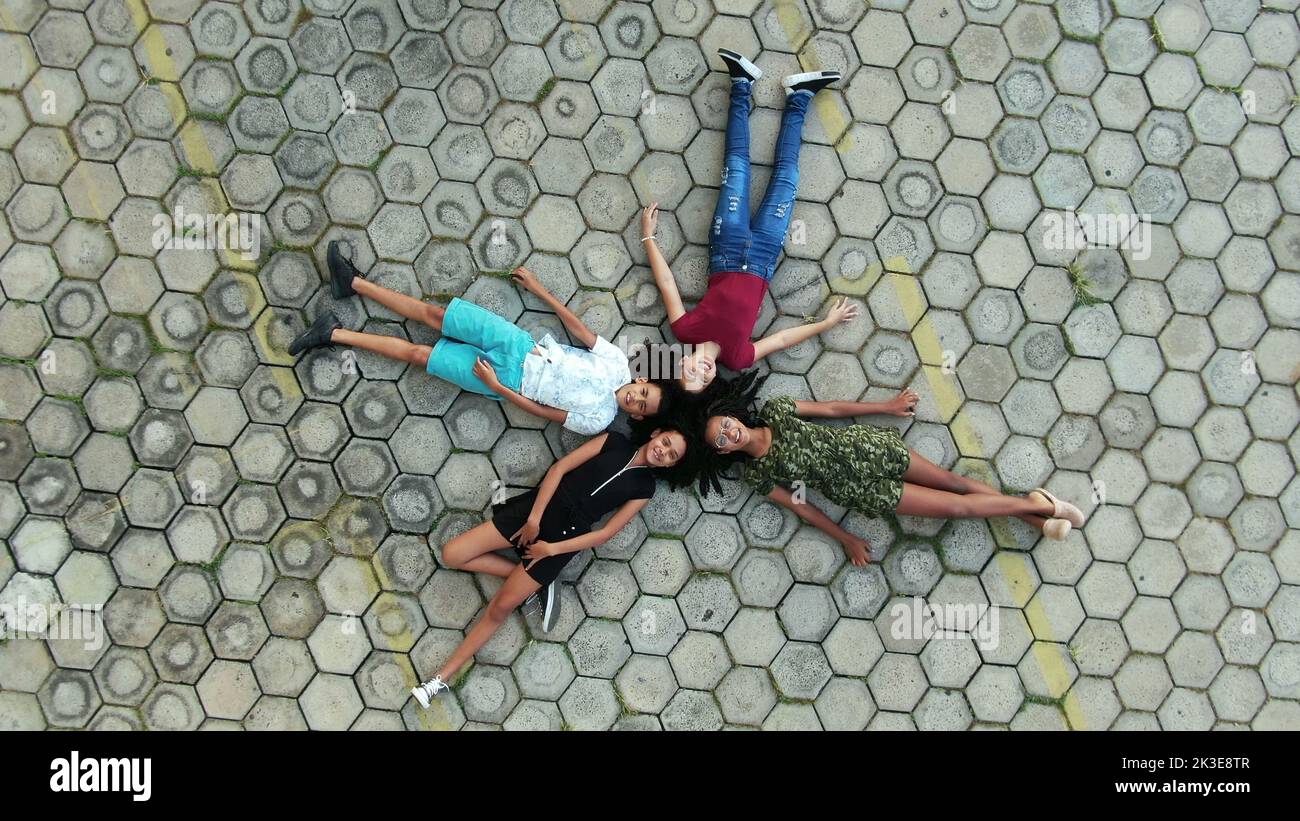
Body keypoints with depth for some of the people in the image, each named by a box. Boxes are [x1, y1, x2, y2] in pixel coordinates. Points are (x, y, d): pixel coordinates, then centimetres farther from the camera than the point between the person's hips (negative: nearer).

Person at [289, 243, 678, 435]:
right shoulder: (617, 362, -8)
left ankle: (334, 334, 6)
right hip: (521, 346, 3)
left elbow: (540, 411, -12)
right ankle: (354, 282, 11)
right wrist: (540, 288, 6)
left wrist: (495, 385, -15)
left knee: (418, 353, -6)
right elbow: (578, 327, 1)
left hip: (506, 381, -3)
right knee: (433, 313, -3)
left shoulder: (596, 421, -17)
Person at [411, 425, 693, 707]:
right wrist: (534, 518, -9)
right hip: (539, 504, 3)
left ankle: (443, 677, -4)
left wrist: (552, 549, -10)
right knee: (452, 555, -6)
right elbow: (560, 468, 2)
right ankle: (537, 581, 5)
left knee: (501, 607, -11)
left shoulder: (644, 487, 3)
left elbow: (606, 532, -2)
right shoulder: (615, 441, 7)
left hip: (564, 534, -3)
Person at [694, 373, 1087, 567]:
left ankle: (1036, 513, 15)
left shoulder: (774, 410, -6)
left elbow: (828, 409, 3)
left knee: (951, 480, 1)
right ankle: (1038, 506, 10)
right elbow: (800, 506, -2)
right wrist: (845, 540, 0)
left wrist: (886, 407, 11)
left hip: (863, 446, 2)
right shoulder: (756, 474, -8)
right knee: (955, 506, -4)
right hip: (858, 489, -2)